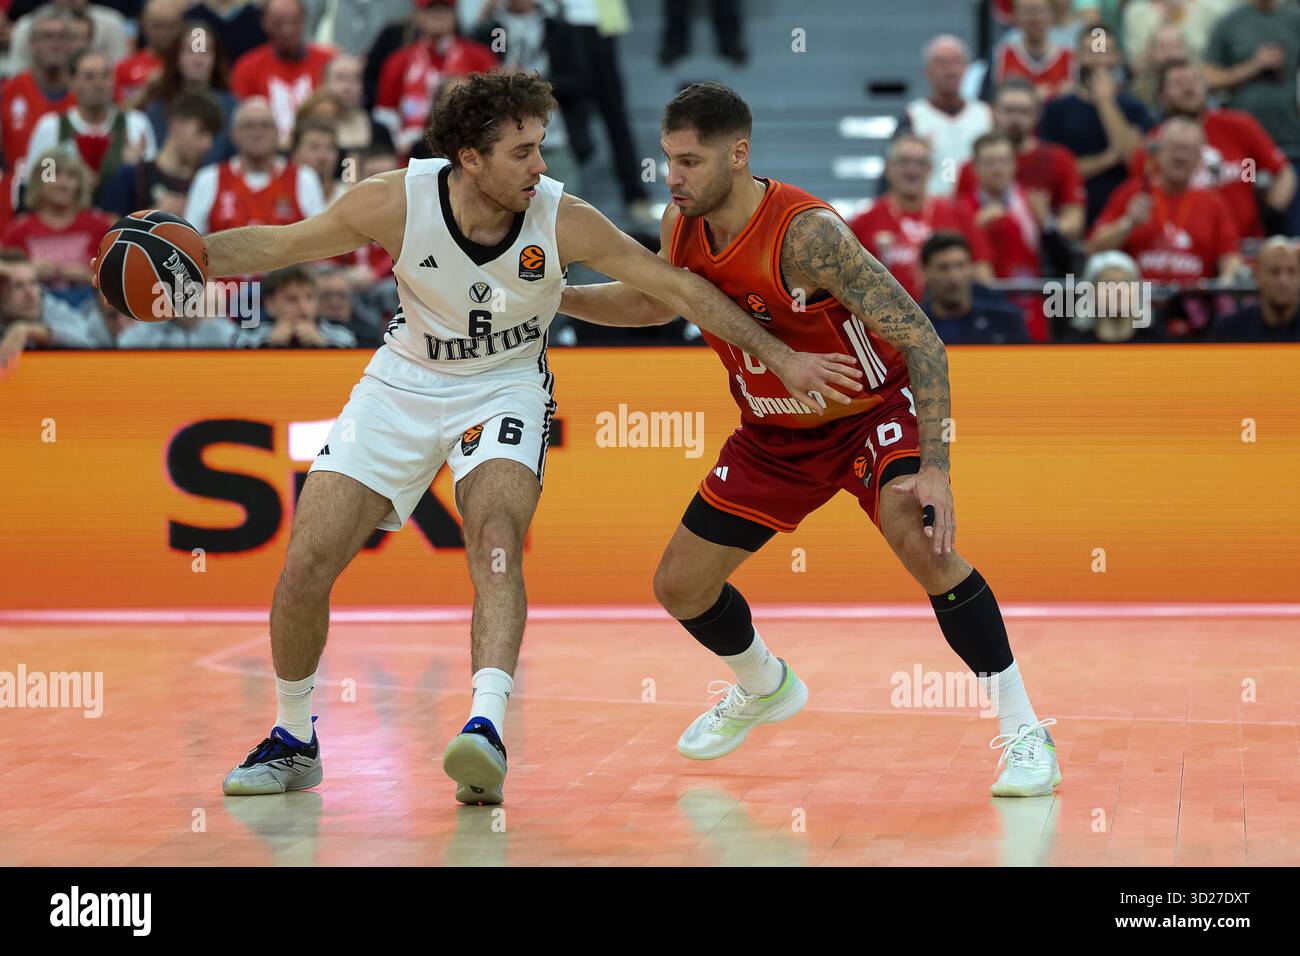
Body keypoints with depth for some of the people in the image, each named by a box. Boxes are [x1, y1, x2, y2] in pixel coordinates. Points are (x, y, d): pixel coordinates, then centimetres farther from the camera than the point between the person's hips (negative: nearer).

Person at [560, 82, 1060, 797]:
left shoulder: (805, 232, -32)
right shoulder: (681, 227, -11)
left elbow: (921, 340, -32)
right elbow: (657, 302, 14)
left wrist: (935, 468, -38)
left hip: (873, 409, -7)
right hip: (775, 432, 7)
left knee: (918, 537, -33)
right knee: (679, 585, 7)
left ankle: (1023, 730, -21)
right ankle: (764, 686, 39)